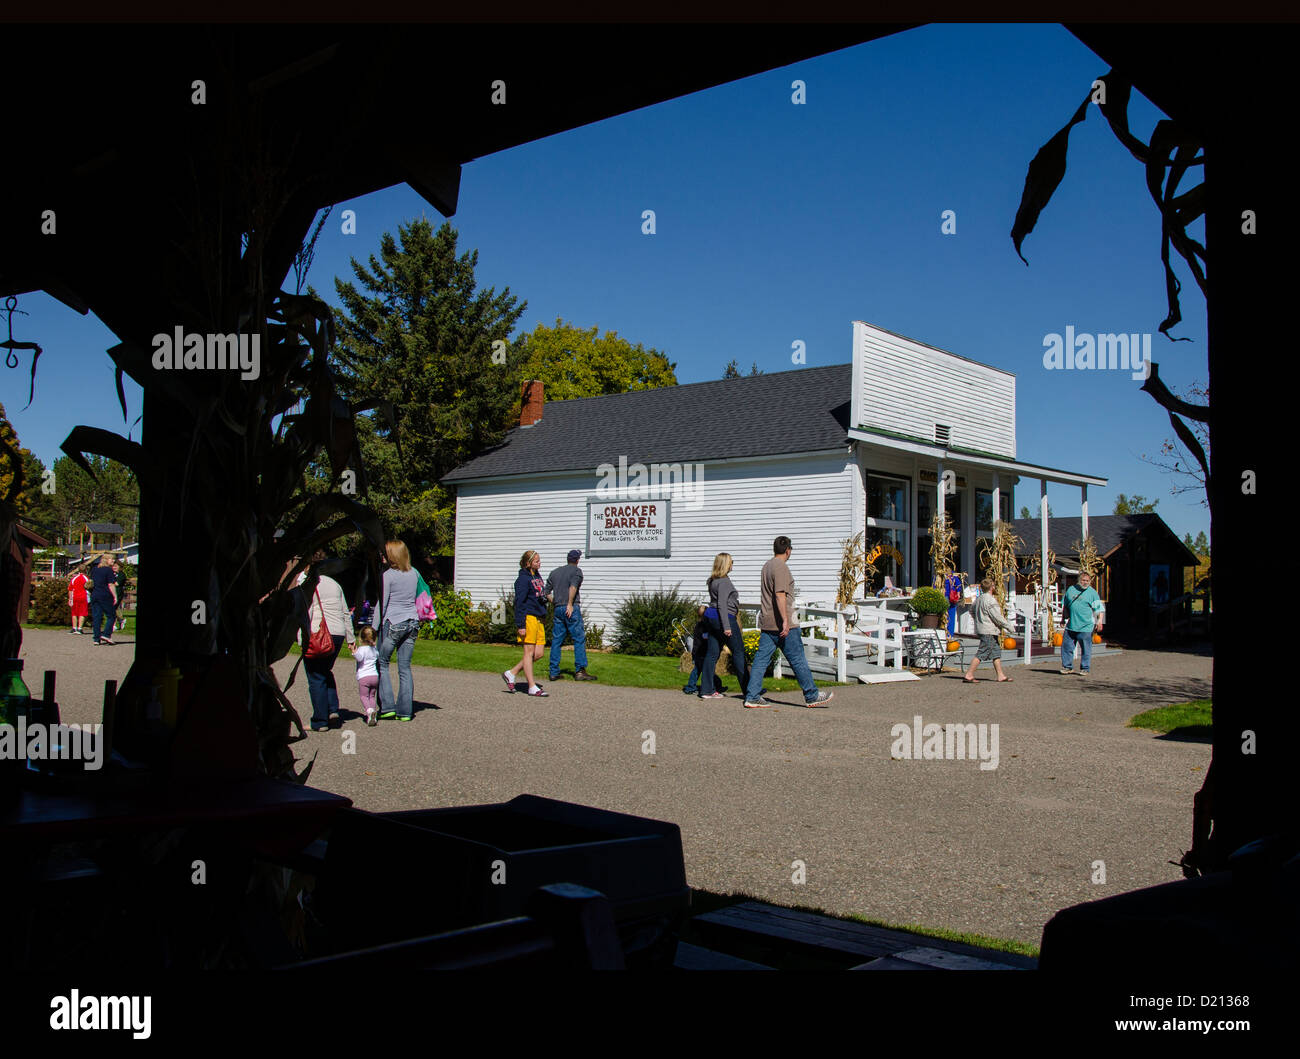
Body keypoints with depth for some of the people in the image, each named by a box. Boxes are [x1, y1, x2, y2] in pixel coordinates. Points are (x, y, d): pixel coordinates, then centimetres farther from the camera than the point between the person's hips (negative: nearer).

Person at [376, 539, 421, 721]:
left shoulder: (388, 575, -9)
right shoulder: (413, 573, 7)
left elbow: (382, 604, -9)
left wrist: (376, 628, -5)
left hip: (393, 623, -5)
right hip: (412, 622, 5)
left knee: (382, 664, 8)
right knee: (405, 668, 7)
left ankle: (387, 707, 0)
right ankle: (405, 711, 5)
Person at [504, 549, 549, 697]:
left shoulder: (537, 576, 16)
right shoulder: (523, 579, -10)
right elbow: (519, 602, -13)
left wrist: (544, 617, 23)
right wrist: (520, 625, -16)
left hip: (539, 618, 9)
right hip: (528, 618, -9)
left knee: (538, 653, 6)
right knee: (529, 652, -3)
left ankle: (511, 673, 17)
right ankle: (532, 687, 2)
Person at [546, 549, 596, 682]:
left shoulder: (555, 572, 18)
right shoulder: (576, 571, -1)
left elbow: (547, 592, 15)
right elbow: (573, 587, -18)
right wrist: (570, 604, -16)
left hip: (558, 609, 6)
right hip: (571, 609, -6)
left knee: (556, 640, 7)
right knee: (579, 639, -2)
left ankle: (554, 672, 7)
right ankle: (580, 671, -6)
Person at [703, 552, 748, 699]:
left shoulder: (713, 581, 15)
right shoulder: (724, 581, -14)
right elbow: (722, 604, -20)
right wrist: (726, 626, -23)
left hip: (712, 617, 9)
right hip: (724, 617, -9)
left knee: (713, 653, 7)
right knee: (738, 651, -1)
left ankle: (707, 690, 5)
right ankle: (747, 688, 3)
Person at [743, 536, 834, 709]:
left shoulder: (767, 565, 16)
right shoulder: (781, 567, -13)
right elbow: (780, 595, -22)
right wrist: (785, 621, -25)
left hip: (766, 622, 9)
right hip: (781, 623, -9)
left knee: (761, 659, 5)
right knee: (797, 659, 1)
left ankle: (752, 697, 1)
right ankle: (812, 696, 9)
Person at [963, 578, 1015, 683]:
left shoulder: (978, 599, 11)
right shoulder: (990, 600, -17)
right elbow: (998, 617, -17)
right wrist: (1010, 627, -7)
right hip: (989, 632, -10)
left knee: (996, 653, 14)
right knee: (981, 654, -8)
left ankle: (1000, 676, 17)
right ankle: (968, 675, -8)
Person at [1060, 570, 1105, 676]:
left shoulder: (1092, 592, 1)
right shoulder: (1071, 589, 12)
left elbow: (1100, 608, -2)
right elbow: (1064, 604, 23)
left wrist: (1100, 621, -14)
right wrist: (1066, 616, 15)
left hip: (1085, 626, -4)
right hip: (1071, 625, 4)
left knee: (1086, 649, 0)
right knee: (1066, 646, 5)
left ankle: (1085, 668, 10)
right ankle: (1067, 666, 17)